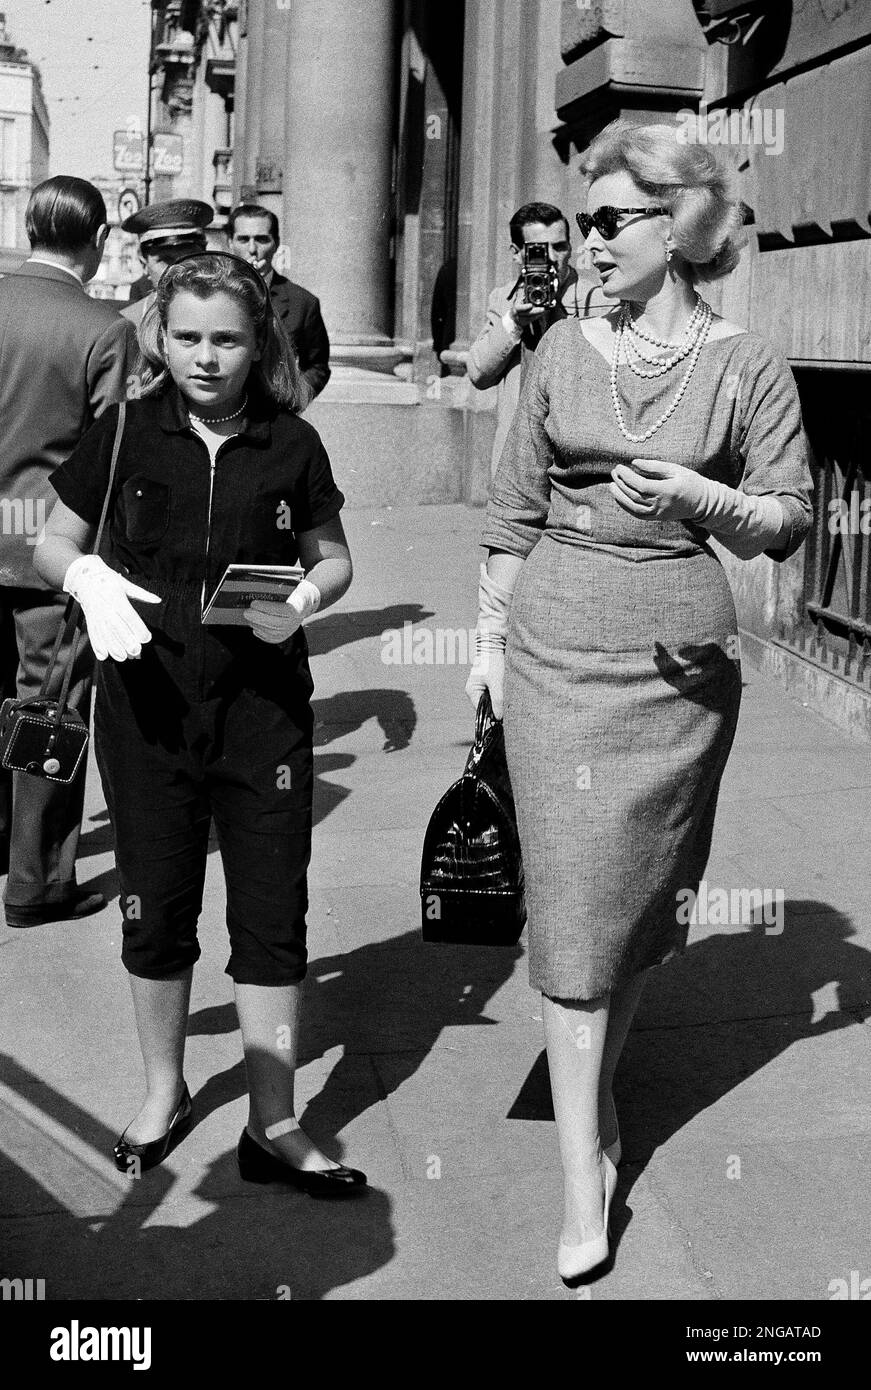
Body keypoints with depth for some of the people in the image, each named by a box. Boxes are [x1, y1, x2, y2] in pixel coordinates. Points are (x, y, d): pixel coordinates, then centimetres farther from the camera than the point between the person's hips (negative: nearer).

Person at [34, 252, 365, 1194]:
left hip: (264, 703, 0)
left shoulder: (291, 445, -1)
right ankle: (164, 1093, 33)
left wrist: (307, 598, -13)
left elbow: (334, 558, 8)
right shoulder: (125, 435, -1)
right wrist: (87, 576, -15)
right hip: (148, 702, 0)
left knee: (273, 912, 3)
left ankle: (273, 1125, 17)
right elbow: (54, 545, 7)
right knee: (155, 909, 11)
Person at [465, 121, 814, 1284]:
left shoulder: (745, 364, 0)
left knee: (649, 891, 9)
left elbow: (789, 521, -1)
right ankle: (586, 1170, 6)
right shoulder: (564, 351, 7)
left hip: (680, 657, -1)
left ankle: (598, 1076, 37)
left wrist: (700, 500, -20)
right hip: (558, 647, 1)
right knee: (573, 896, -2)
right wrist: (488, 639, 9)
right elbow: (515, 509, 11)